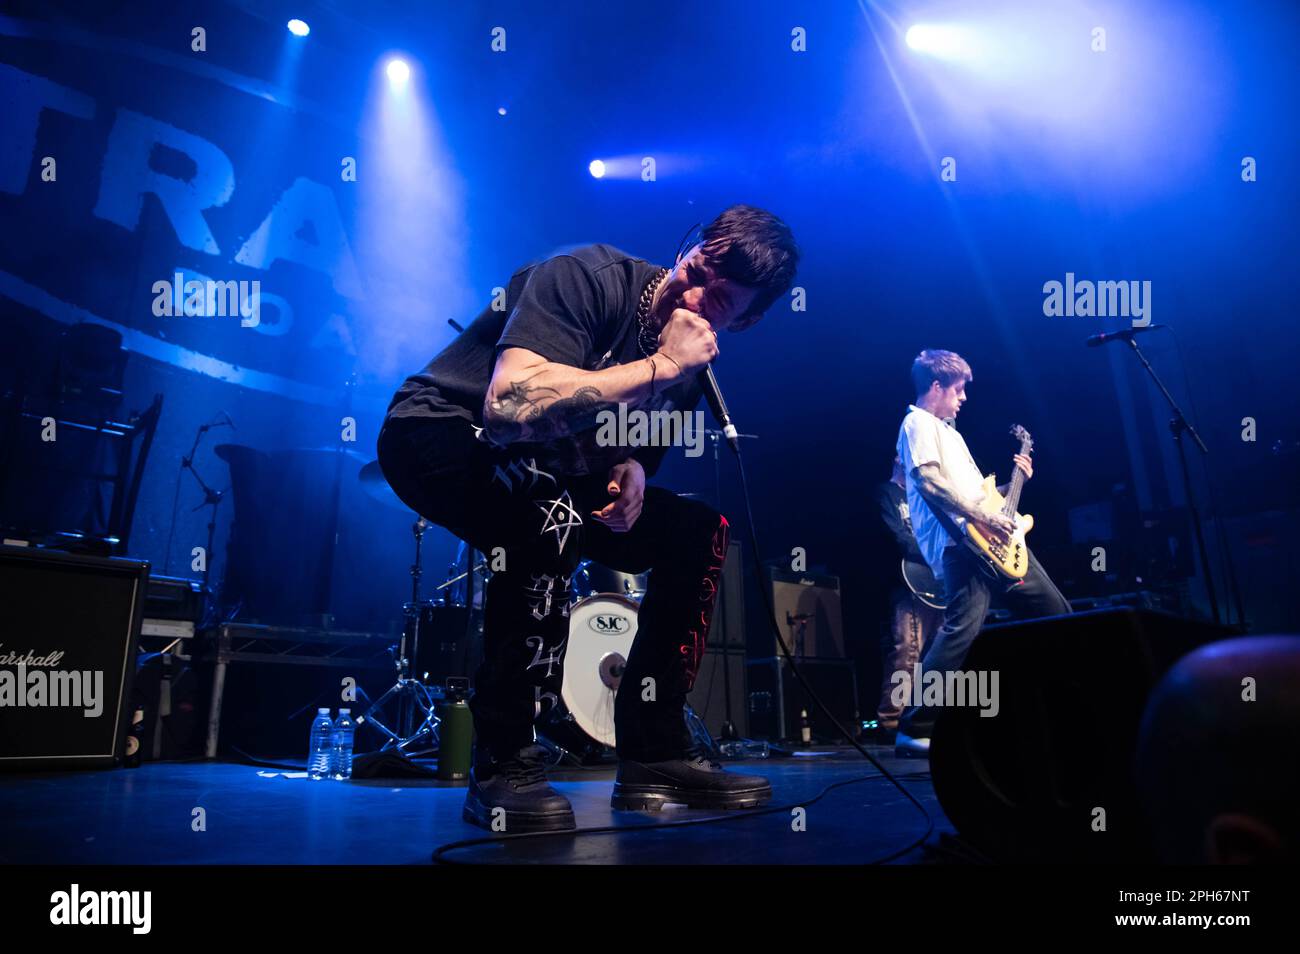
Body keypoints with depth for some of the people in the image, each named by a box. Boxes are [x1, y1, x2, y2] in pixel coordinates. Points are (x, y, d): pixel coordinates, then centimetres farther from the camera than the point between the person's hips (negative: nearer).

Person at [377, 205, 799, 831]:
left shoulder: (690, 365, -2)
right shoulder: (587, 277, -23)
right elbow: (509, 405, -38)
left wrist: (631, 467, -14)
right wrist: (660, 366, -33)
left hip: (545, 479, 7)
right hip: (437, 435, -7)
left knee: (699, 532, -2)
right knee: (550, 515, -37)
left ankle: (654, 754, 3)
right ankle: (502, 767, -22)